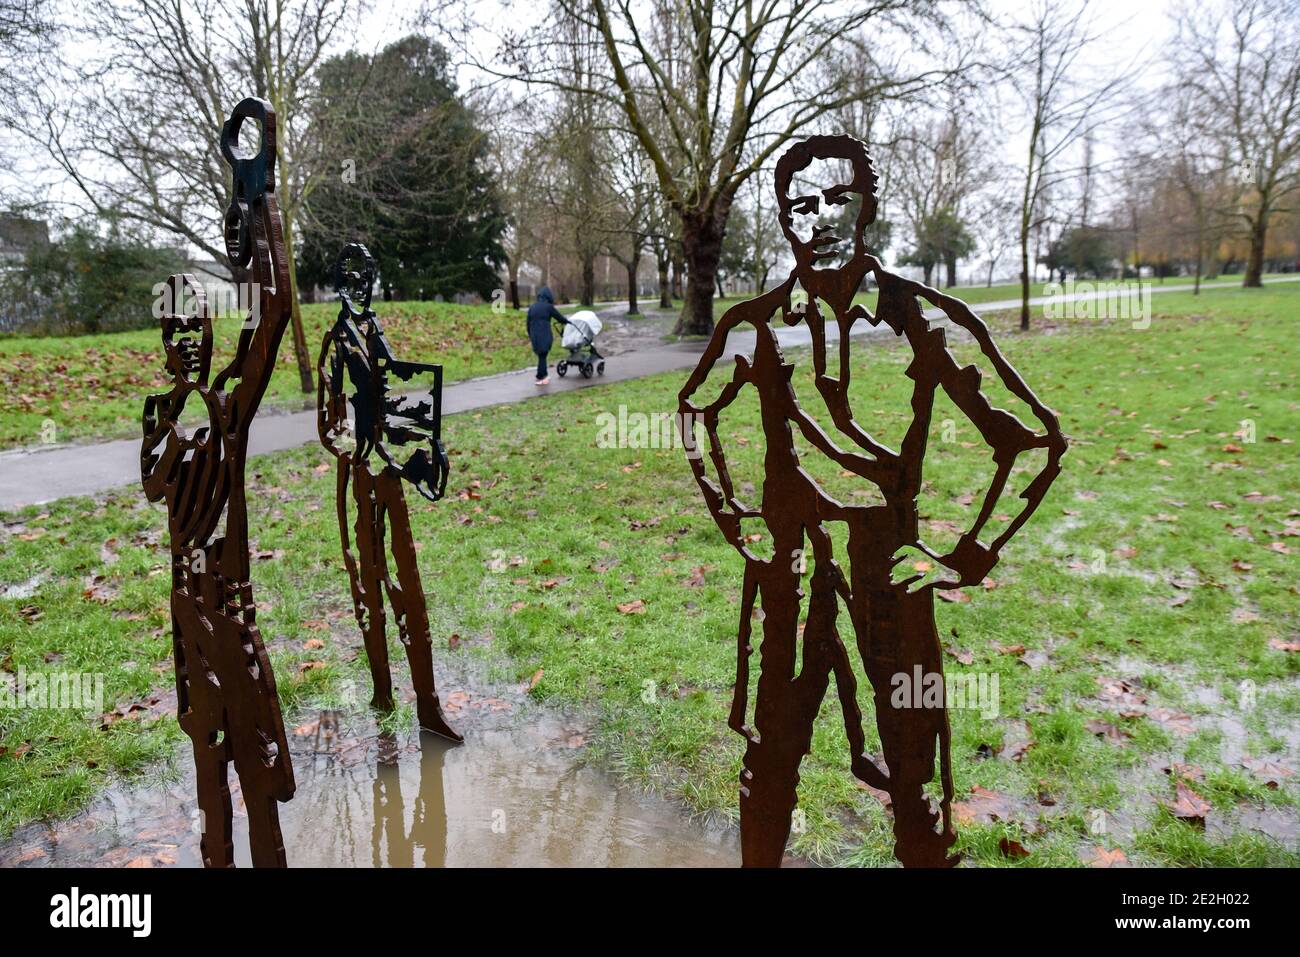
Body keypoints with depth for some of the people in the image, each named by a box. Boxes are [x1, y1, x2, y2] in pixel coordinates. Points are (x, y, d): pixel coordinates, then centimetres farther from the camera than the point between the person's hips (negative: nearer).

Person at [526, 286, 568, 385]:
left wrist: (530, 335, 26)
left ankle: (544, 376, 19)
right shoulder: (548, 307, -7)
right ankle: (540, 378, 2)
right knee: (542, 356, 0)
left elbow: (528, 322, 15)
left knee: (541, 356, 14)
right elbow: (559, 317, 3)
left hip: (534, 336, 5)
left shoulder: (532, 307, 10)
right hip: (545, 336, -5)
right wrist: (566, 322, 23)